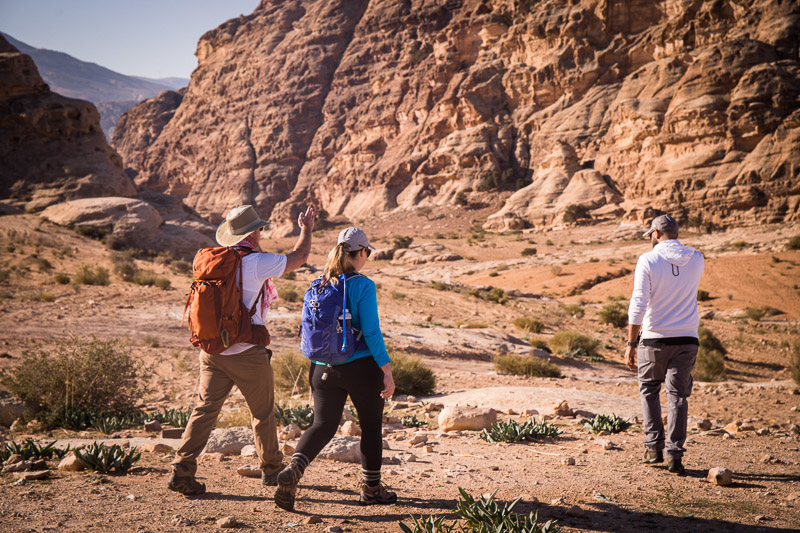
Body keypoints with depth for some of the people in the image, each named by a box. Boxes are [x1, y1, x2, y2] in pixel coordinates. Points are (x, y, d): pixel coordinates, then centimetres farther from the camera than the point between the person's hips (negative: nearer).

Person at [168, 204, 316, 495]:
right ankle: (271, 469, 27)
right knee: (263, 413, 12)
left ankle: (182, 470, -4)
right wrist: (306, 229, 16)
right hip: (247, 352, -5)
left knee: (204, 409, 5)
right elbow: (299, 257, 0)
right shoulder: (257, 263, -13)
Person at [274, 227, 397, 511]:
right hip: (361, 367, -4)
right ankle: (371, 488, 24)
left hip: (323, 368, 5)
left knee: (323, 425, 9)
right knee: (371, 425, 14)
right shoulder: (363, 285, -13)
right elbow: (371, 332, -16)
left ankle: (294, 469, -17)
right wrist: (387, 370, -11)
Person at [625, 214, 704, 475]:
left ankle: (654, 447, 14)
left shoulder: (648, 260, -9)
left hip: (654, 338, -2)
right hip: (687, 337, 3)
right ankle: (675, 454, 0)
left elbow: (638, 305, -14)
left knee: (649, 391, 15)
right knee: (677, 395, 5)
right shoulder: (696, 260, 3)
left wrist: (631, 344, -10)